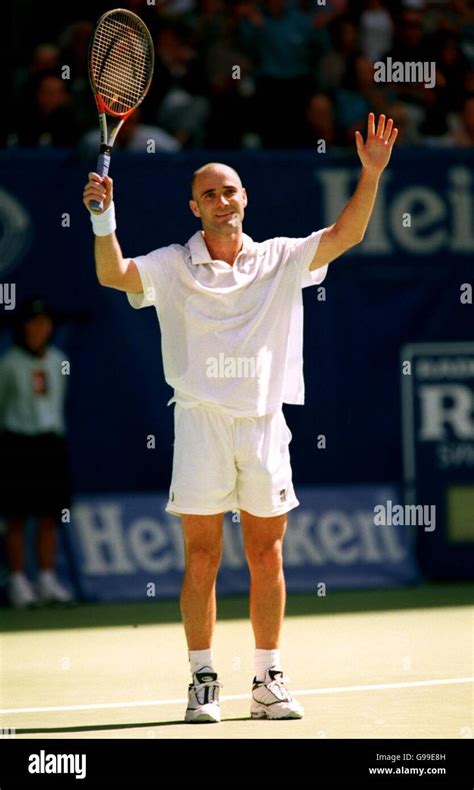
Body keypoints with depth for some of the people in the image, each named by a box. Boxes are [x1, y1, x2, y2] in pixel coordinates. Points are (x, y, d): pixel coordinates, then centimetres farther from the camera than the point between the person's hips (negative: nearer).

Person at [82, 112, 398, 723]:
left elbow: (345, 235, 0)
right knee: (201, 559, -1)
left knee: (267, 557, 5)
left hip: (264, 422, 2)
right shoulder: (174, 266, 5)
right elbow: (113, 274, -8)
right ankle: (203, 682, 6)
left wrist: (371, 173, -12)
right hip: (201, 421, -2)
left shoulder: (281, 259, 9)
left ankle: (268, 681, 14)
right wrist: (103, 215, -22)